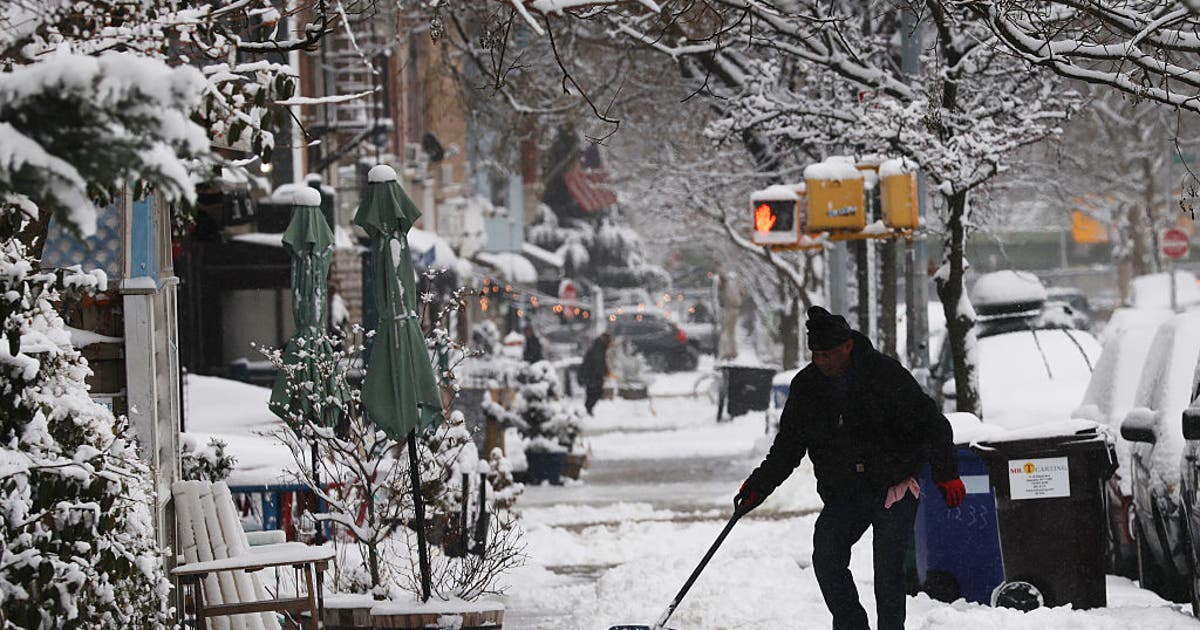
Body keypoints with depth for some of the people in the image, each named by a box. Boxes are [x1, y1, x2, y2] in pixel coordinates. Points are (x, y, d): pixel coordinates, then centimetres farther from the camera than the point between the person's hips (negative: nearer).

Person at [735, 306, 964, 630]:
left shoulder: (885, 374, -10)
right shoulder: (806, 387, 3)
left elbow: (929, 423, -6)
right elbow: (787, 446, 12)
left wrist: (947, 474, -12)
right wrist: (758, 487, 4)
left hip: (894, 487, -4)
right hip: (843, 494, 4)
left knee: (888, 566, -9)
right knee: (826, 557, -12)